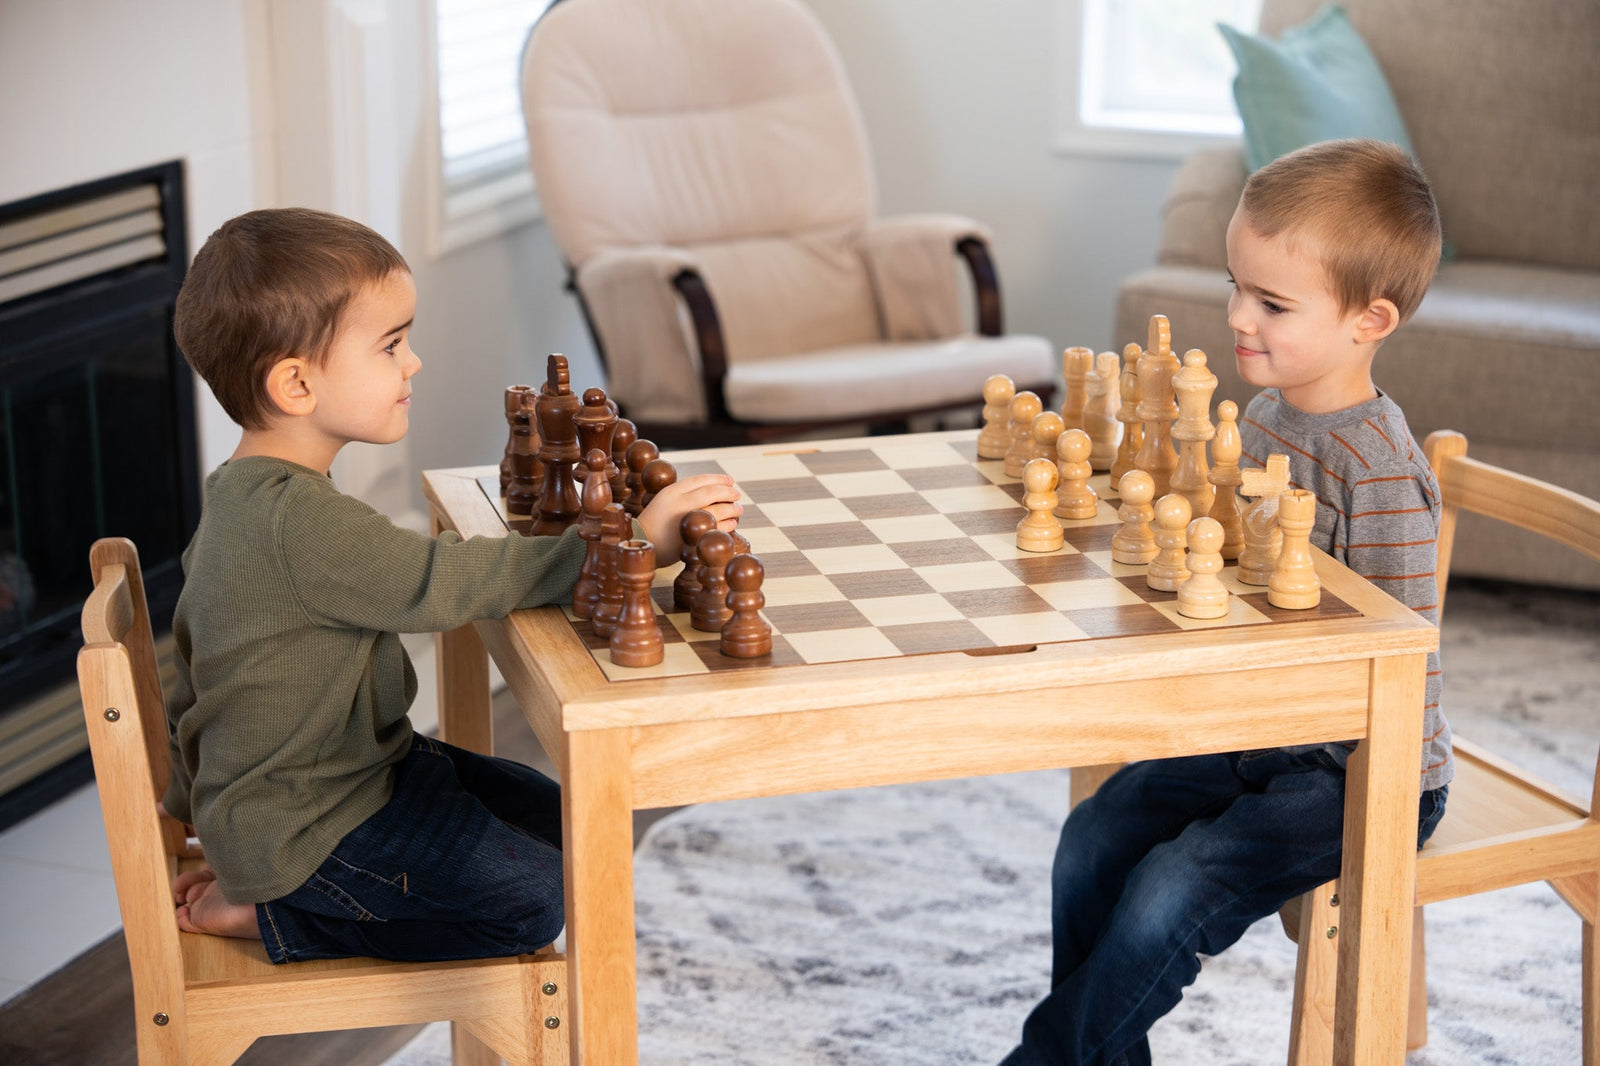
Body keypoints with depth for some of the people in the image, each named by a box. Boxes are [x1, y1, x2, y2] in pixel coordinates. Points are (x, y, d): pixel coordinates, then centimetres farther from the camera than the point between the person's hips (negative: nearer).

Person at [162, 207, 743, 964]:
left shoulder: (244, 494, 5)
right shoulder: (300, 520, -29)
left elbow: (192, 643, 16)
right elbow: (448, 582, -29)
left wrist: (193, 802, 27)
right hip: (307, 829, -10)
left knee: (556, 822, 15)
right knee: (537, 895, -13)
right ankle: (272, 914, -2)